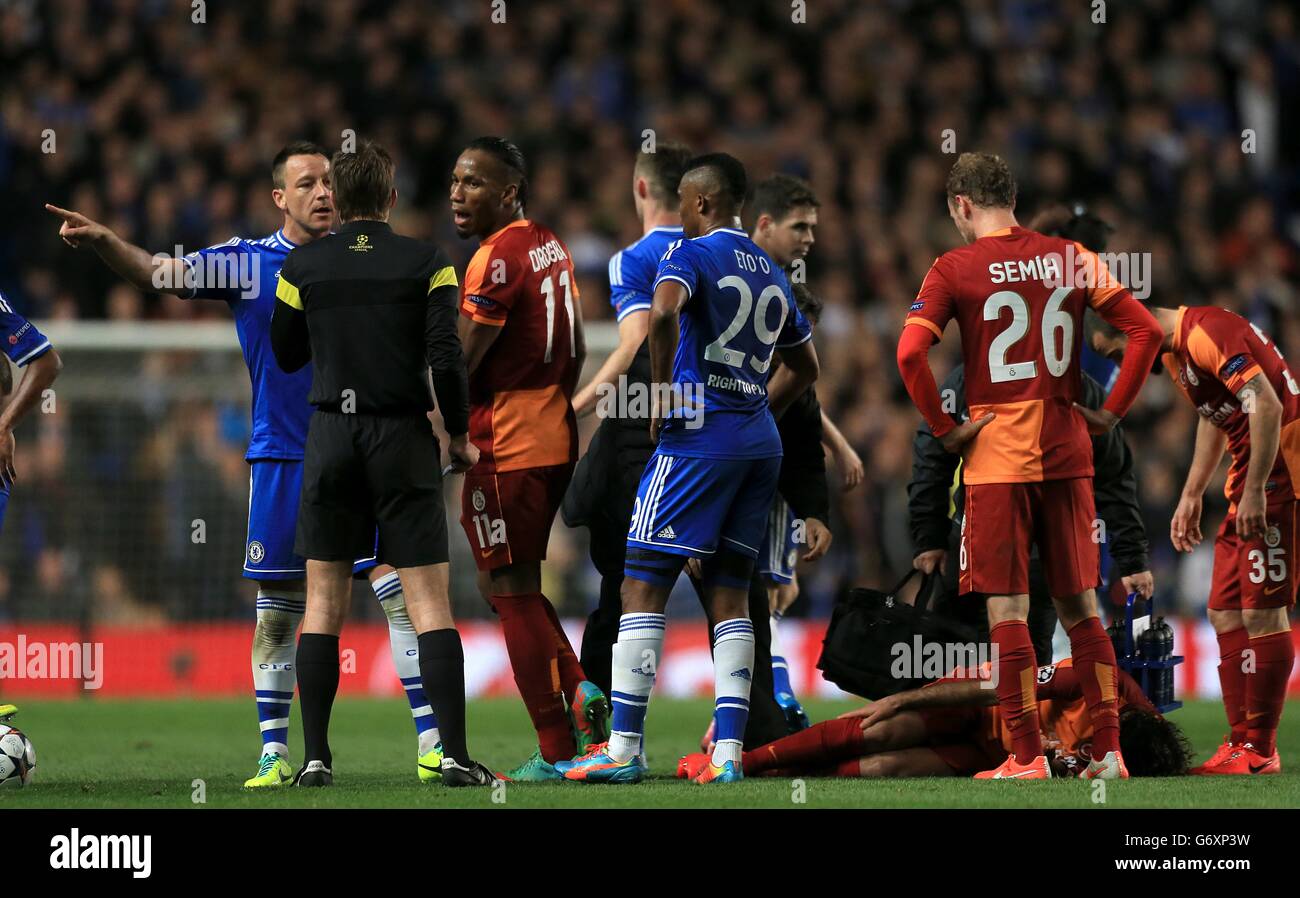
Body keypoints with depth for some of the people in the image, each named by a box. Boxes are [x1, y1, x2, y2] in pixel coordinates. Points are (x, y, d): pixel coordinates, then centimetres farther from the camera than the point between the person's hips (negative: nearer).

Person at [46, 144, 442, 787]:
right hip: (281, 461, -1)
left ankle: (432, 742, -4)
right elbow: (158, 273, -9)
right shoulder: (248, 263, 0)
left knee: (400, 590, -8)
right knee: (277, 611, 3)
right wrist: (102, 241, -27)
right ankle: (274, 751, 12)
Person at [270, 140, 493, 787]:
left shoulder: (304, 265, 2)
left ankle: (315, 757, 1)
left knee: (323, 602, 6)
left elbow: (285, 356, 12)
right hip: (404, 440, -1)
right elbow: (445, 358, -10)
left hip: (330, 436, 2)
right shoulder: (426, 263, -3)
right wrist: (460, 435, 4)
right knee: (429, 601, -1)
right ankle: (454, 755, -8)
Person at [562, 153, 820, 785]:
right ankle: (728, 753, 1)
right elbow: (804, 365, 29)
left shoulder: (694, 253, -6)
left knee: (643, 587, -2)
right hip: (760, 445, 7)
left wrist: (664, 394, -18)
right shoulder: (771, 273, 17)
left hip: (698, 440, -7)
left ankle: (624, 749, -5)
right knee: (730, 594, 8)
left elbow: (663, 313, -28)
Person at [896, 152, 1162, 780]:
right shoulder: (1069, 259, 6)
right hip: (1067, 451, 4)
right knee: (1079, 606, 11)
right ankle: (1109, 751, 8)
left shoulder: (955, 268, -5)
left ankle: (1027, 757, -1)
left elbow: (910, 352, -17)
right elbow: (1146, 330, 3)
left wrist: (942, 429, -7)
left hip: (996, 454, -4)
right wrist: (1111, 412, 6)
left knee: (1007, 610, 1)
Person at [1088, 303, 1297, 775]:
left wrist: (1255, 491, -25)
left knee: (1262, 610, -8)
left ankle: (1260, 751, -5)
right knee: (1226, 612, 9)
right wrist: (1191, 496, 29)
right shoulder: (1174, 352, 14)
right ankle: (1241, 740, 14)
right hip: (1249, 486, 10)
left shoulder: (1205, 334, -18)